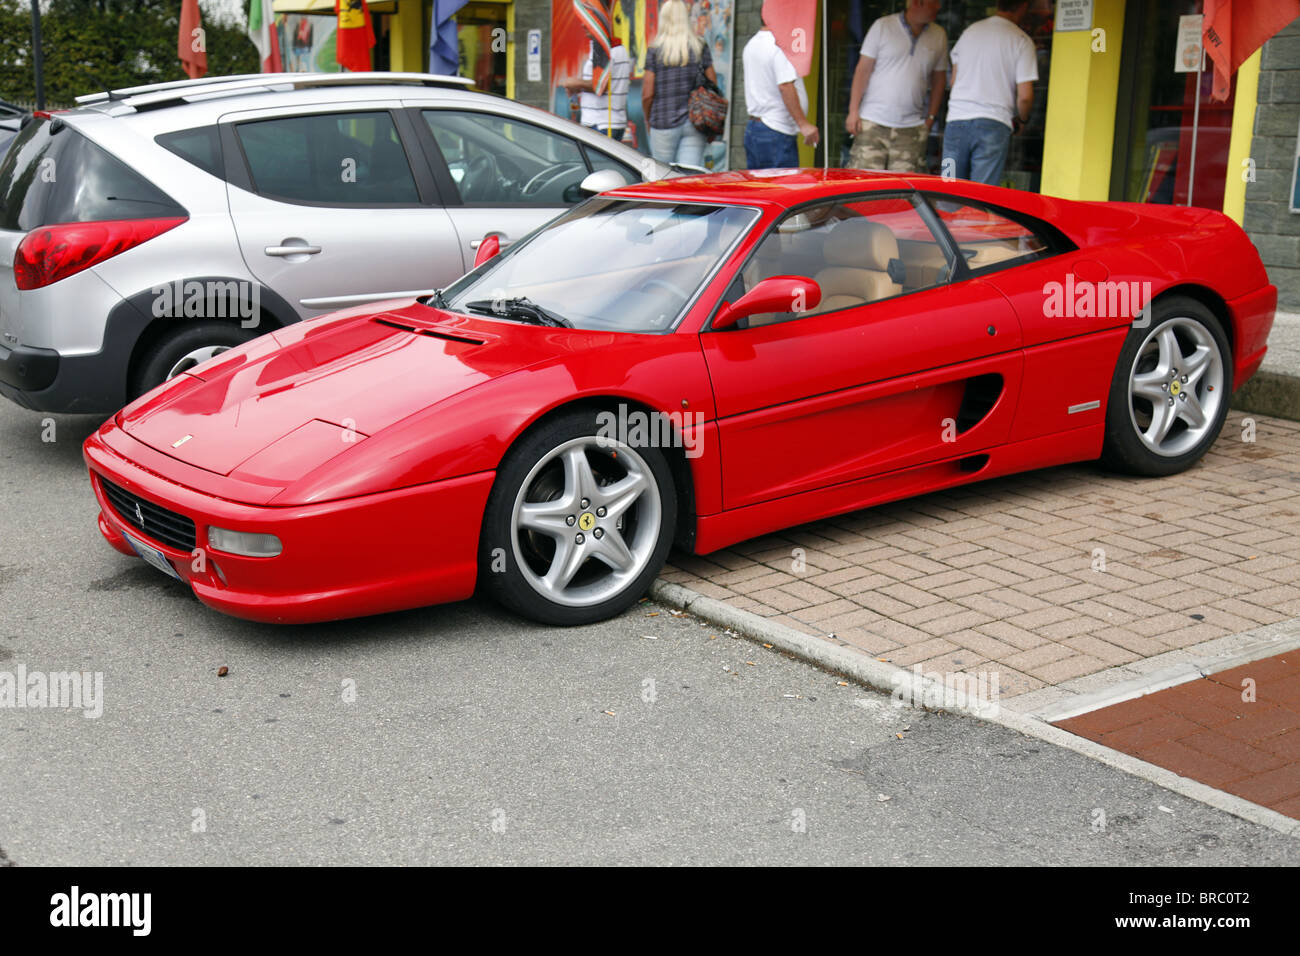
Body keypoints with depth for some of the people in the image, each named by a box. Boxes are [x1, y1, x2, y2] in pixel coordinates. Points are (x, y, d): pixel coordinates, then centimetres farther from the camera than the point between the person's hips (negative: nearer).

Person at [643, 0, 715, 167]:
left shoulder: (655, 50, -4)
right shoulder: (700, 46, 3)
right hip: (695, 125, 2)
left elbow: (647, 94, -5)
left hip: (665, 124, -2)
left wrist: (647, 118, 11)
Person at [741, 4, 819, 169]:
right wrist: (804, 124, -24)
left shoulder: (751, 44, 15)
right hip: (776, 133, -10)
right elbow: (785, 87, -23)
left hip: (752, 128, 10)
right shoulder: (781, 46, -14)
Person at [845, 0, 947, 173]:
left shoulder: (939, 36, 10)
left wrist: (931, 117, 9)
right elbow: (863, 70, 0)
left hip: (911, 129, 3)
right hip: (873, 123, -3)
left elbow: (939, 79, 17)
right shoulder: (882, 26, 1)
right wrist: (853, 111, -6)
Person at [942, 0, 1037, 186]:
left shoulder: (970, 31, 13)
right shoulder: (1021, 40, -1)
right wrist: (1022, 119, 13)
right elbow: (1025, 96, -6)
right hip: (994, 125, -4)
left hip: (956, 121, 4)